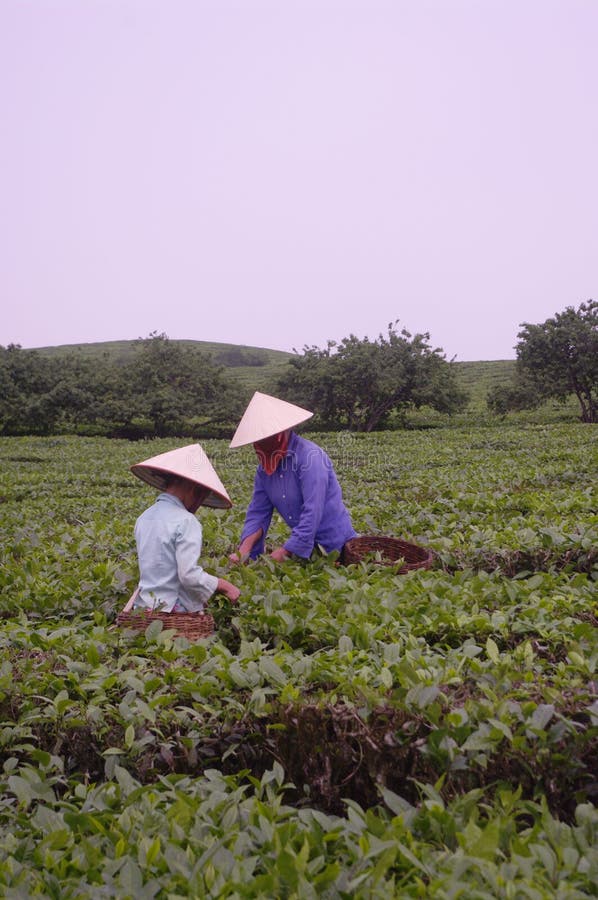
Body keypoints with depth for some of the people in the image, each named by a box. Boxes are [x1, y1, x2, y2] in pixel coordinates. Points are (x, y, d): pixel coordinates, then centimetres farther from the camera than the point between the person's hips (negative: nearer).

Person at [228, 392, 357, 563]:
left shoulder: (309, 457, -23)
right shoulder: (264, 469, 2)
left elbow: (313, 512, -28)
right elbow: (258, 513, 1)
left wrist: (284, 551, -27)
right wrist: (244, 549, -16)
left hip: (334, 547, -7)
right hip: (303, 544, 7)